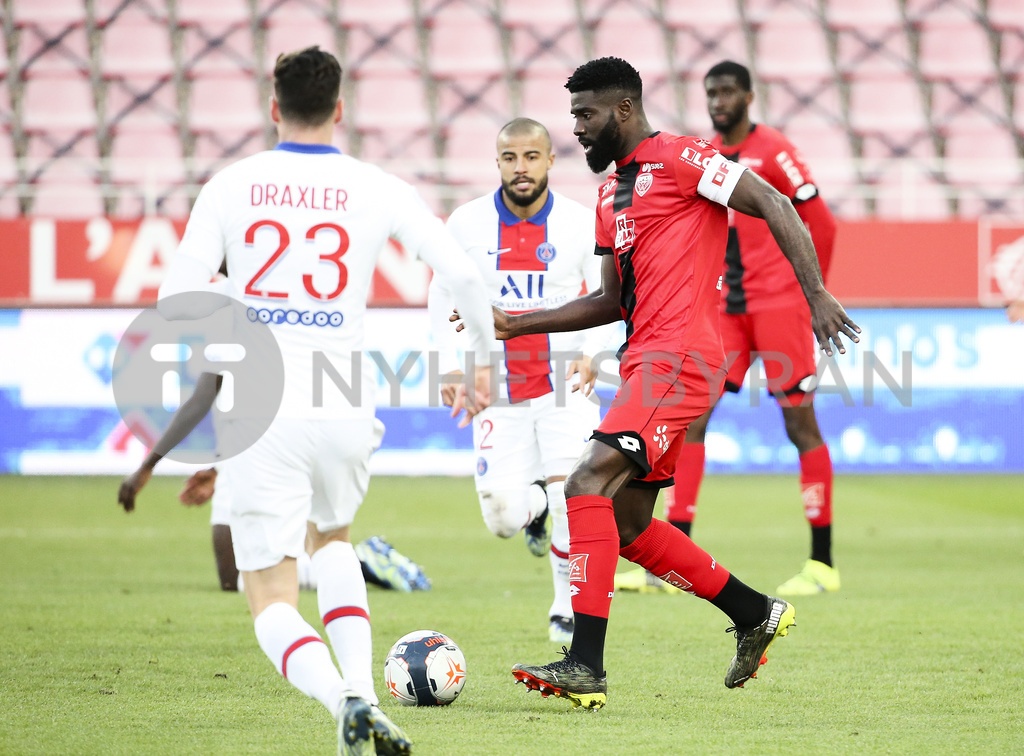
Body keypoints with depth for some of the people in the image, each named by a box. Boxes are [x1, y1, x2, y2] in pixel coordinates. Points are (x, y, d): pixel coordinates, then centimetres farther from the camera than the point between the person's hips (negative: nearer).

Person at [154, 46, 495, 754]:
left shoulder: (230, 186, 3)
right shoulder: (378, 190, 3)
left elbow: (177, 300, -2)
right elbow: (464, 277, -1)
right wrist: (482, 361, 16)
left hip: (259, 411, -2)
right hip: (344, 407, 2)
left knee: (273, 600, 4)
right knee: (330, 538, 31)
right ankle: (360, 686, 11)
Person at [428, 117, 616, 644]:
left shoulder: (581, 224, -5)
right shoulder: (469, 223, -3)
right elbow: (442, 296, 9)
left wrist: (590, 353, -12)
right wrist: (451, 363, -4)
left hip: (564, 382, -1)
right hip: (498, 387, 1)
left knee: (574, 504, -14)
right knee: (501, 519, -6)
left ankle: (567, 609, 12)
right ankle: (535, 504, 33)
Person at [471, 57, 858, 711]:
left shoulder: (679, 159, -6)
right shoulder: (612, 193, 21)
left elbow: (773, 207, -10)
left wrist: (817, 294, -19)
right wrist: (519, 325, 19)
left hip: (679, 358, -10)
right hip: (645, 359, 10)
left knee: (587, 484, -20)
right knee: (625, 524, 11)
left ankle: (585, 667, -23)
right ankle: (758, 614, 25)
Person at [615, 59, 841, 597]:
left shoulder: (773, 153, -8)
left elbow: (820, 225, -5)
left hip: (778, 304, -7)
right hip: (725, 308, 7)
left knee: (800, 423, -2)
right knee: (690, 418, -2)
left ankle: (822, 564, 4)